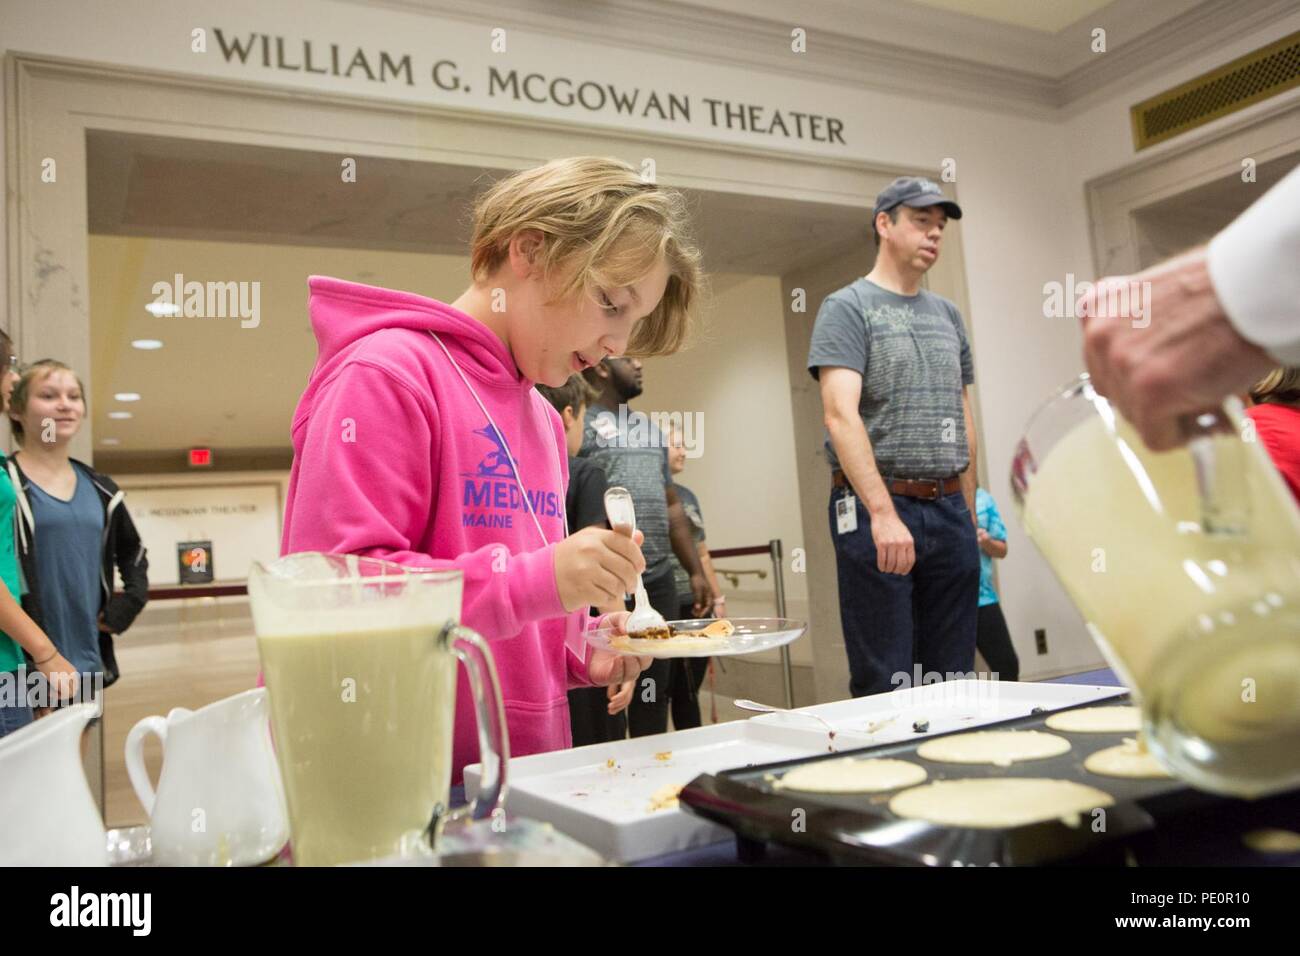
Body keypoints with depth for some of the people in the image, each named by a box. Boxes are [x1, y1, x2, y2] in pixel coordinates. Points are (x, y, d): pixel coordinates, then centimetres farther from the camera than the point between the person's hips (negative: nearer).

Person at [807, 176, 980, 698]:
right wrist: (883, 513, -25)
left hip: (949, 511, 6)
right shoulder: (847, 307, -3)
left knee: (954, 683, 10)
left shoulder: (947, 314, 18)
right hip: (875, 510, -6)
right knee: (886, 687, -2)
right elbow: (840, 415, -15)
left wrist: (968, 511, 13)